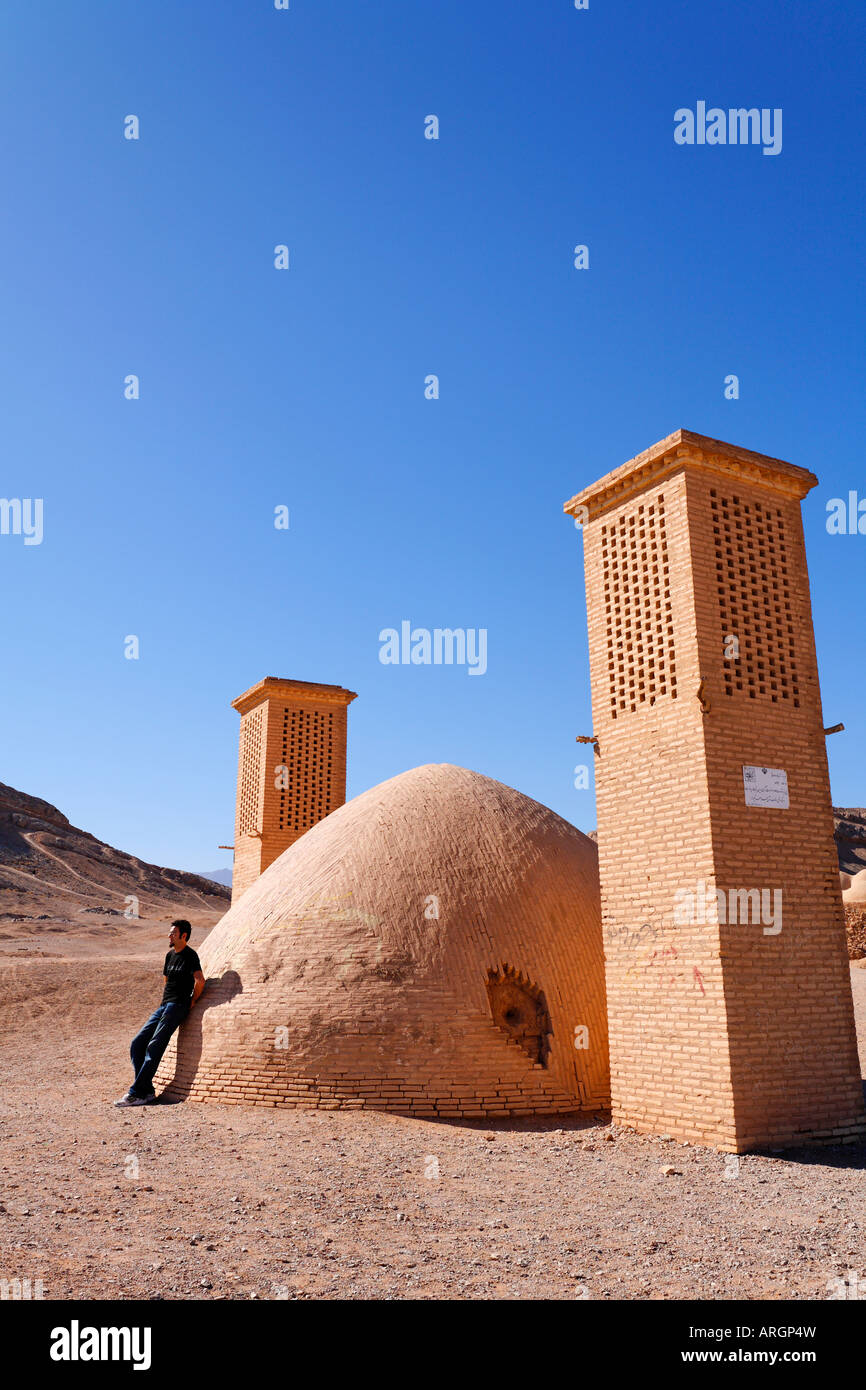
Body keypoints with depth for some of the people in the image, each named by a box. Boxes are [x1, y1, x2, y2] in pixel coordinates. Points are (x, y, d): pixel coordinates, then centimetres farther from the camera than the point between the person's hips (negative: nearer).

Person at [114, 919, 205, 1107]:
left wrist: (192, 1002, -11)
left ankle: (136, 1093, -13)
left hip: (177, 1006, -9)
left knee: (154, 1047, -14)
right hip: (163, 1007, 9)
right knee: (136, 1044, 1)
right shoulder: (170, 955, 19)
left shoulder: (190, 955, -8)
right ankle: (147, 1091, 1)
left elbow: (200, 980, -22)